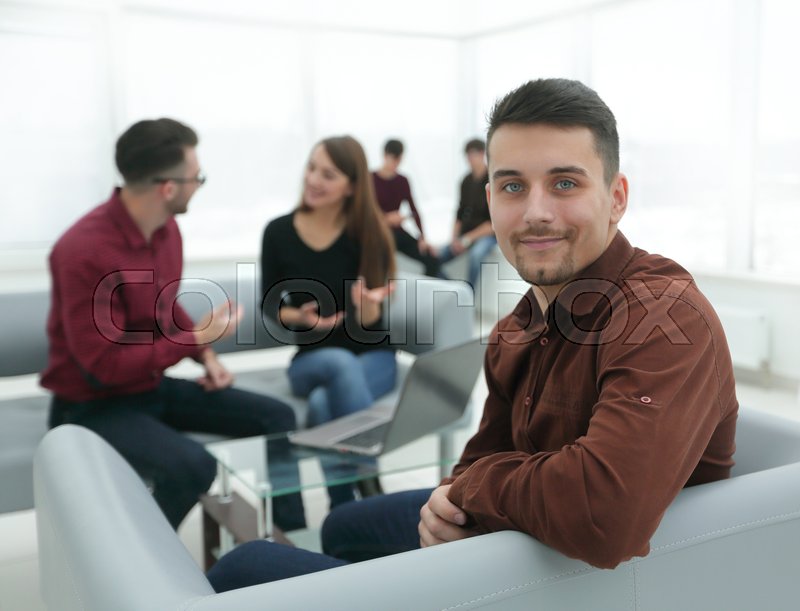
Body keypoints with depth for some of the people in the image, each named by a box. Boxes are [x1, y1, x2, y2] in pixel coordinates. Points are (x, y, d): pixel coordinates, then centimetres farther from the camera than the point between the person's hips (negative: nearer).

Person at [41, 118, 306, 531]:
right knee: (193, 466, -33)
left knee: (275, 417, 1)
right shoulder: (85, 251, -27)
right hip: (94, 406, -8)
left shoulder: (166, 228, -2)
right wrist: (197, 337, -21)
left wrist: (206, 354, -1)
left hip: (154, 386, 8)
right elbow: (105, 366, -26)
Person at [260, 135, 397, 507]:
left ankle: (345, 509, -16)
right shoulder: (279, 233, -4)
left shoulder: (368, 234, -8)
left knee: (325, 406, -35)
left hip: (371, 355, -1)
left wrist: (367, 305, -32)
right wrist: (301, 317, -18)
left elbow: (370, 323, -9)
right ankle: (372, 490, -27)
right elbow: (270, 306, 4)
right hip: (311, 358, 1)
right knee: (341, 364, -37)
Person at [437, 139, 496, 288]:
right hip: (466, 234, 6)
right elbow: (460, 213, 11)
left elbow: (494, 222, -14)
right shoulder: (467, 181, 8)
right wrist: (455, 238, -5)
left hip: (487, 234, -6)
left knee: (476, 255, -38)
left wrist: (468, 239, -18)